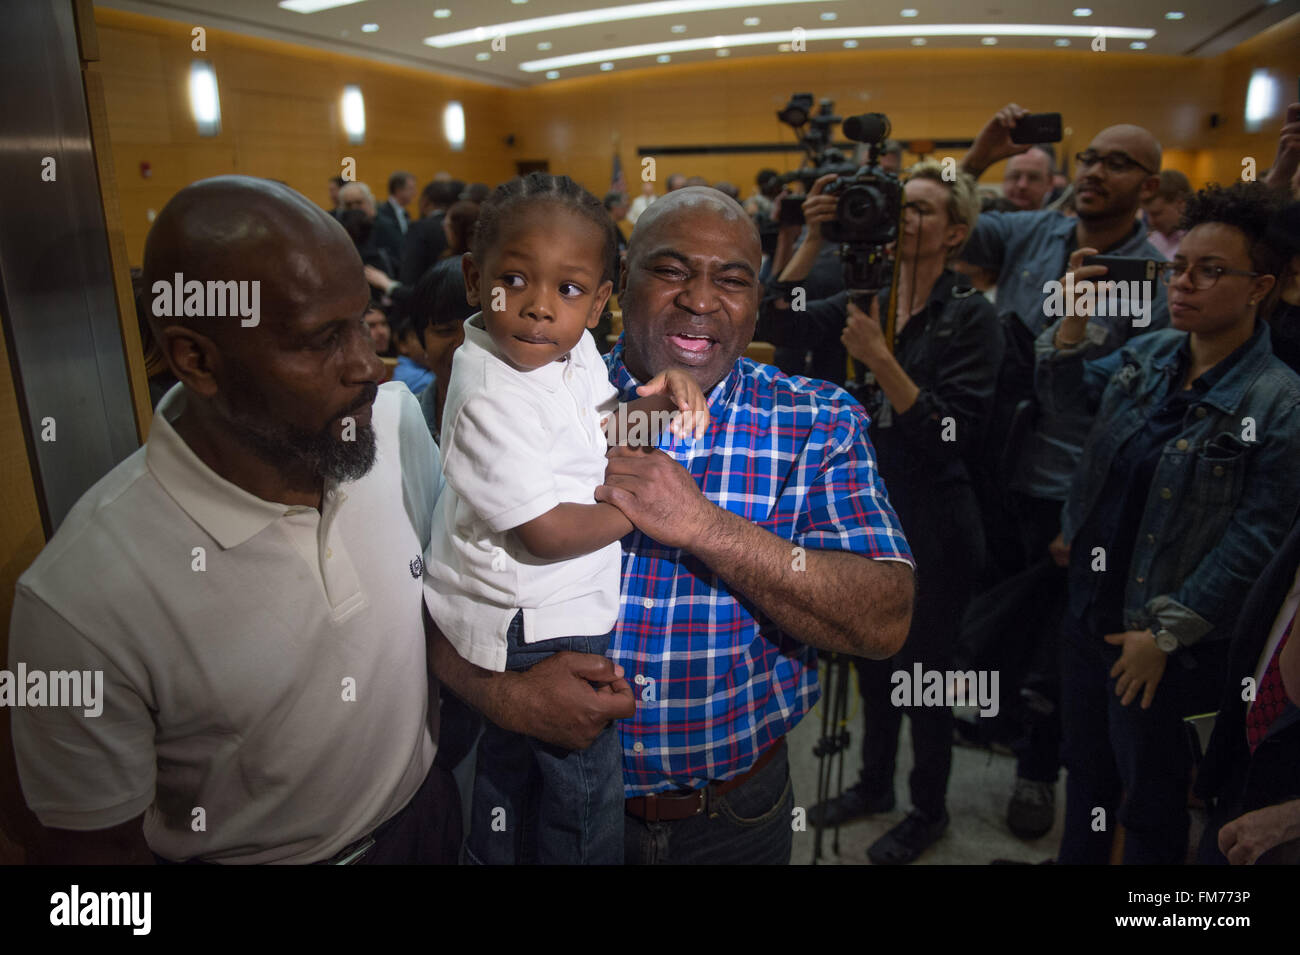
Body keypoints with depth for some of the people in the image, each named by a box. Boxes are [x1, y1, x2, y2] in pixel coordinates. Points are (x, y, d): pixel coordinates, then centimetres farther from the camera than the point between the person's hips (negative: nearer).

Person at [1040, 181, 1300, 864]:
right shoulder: (1149, 354, 1)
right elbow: (1061, 391, 6)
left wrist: (1166, 633, -16)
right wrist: (1077, 313, -12)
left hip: (1170, 642, -5)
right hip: (1088, 607, 5)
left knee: (1152, 799, 15)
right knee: (1085, 767, 24)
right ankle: (1076, 858, 46)